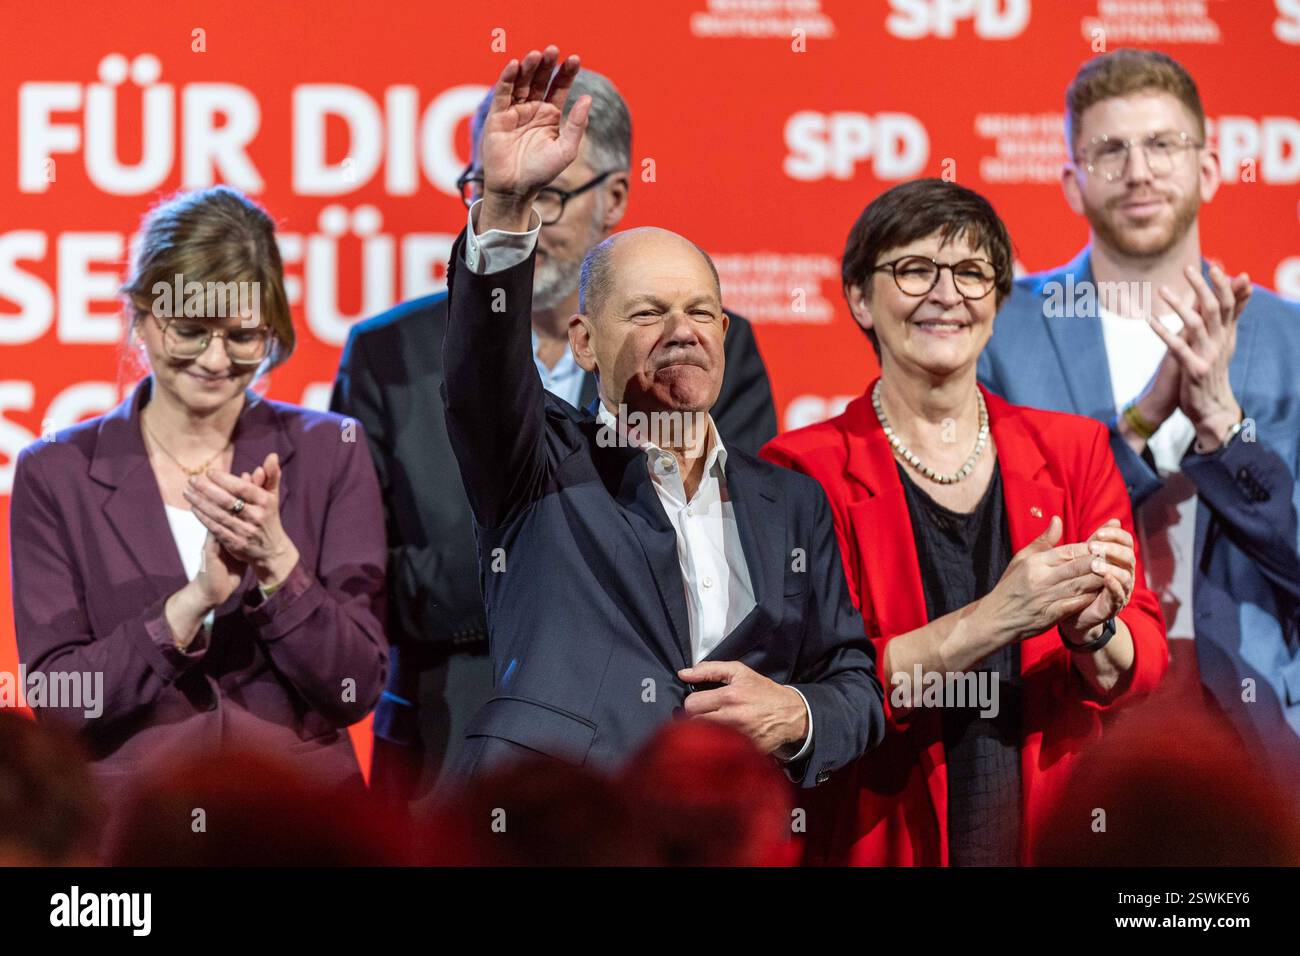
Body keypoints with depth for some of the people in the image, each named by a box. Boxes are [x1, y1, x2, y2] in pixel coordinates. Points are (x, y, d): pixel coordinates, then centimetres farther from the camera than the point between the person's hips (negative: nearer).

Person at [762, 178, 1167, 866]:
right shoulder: (807, 469, -5)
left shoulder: (1072, 450, 6)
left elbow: (1145, 667, 2)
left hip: (1052, 836, 3)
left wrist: (1092, 631, -20)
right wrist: (990, 621, -25)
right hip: (880, 847, -3)